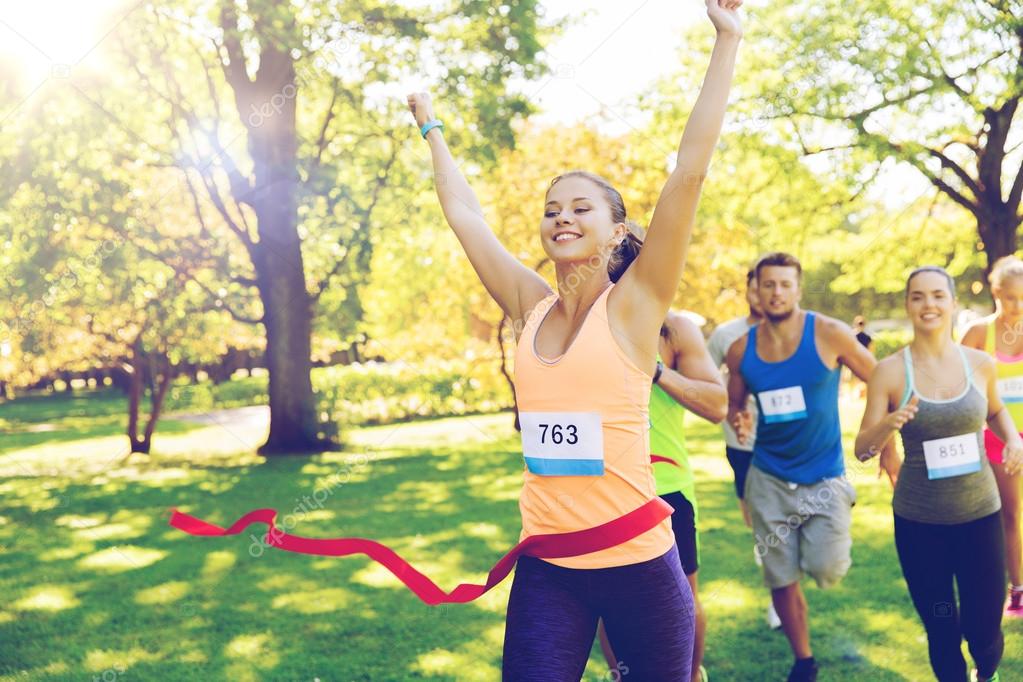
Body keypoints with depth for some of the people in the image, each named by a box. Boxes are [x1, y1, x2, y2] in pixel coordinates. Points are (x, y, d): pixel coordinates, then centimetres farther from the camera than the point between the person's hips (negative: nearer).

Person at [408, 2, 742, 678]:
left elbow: (690, 171, -12)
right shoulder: (531, 308, 5)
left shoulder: (634, 305, -6)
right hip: (547, 569, 3)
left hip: (638, 563, -3)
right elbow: (463, 211, 16)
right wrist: (433, 130, 27)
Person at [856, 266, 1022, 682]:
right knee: (941, 631, 9)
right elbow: (862, 449, -6)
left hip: (979, 511, 1)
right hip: (918, 520, -1)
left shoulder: (980, 364, -2)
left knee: (984, 630, 7)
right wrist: (889, 424, -26)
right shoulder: (889, 371, -8)